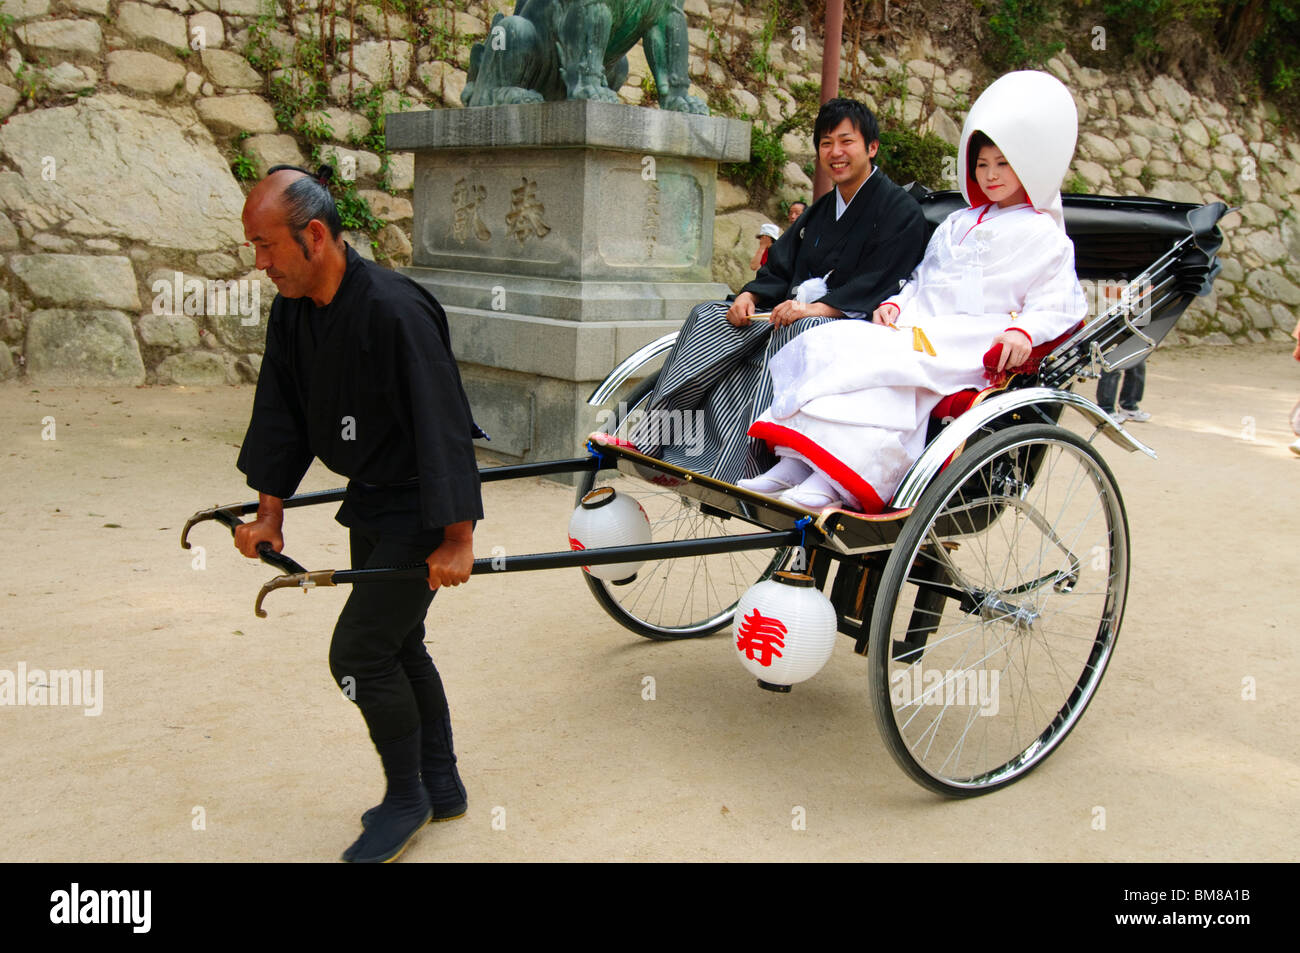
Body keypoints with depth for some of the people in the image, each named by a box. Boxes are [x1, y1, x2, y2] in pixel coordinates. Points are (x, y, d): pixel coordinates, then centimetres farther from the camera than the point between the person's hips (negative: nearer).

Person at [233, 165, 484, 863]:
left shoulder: (393, 311, -27)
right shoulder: (292, 312, 0)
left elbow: (442, 426, -27)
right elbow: (281, 413, 10)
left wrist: (456, 538, -26)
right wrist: (270, 510, 10)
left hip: (421, 509, -9)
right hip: (370, 502, 9)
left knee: (359, 653, -7)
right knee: (397, 645, 16)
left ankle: (407, 799, 15)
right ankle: (441, 786, 33)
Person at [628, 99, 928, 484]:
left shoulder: (900, 210, 0)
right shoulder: (820, 210, 24)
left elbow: (876, 286, -13)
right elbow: (780, 268, 17)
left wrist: (818, 308, -26)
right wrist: (751, 296, -4)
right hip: (795, 314, 7)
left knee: (791, 333, -38)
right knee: (709, 317, -13)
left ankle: (735, 474, -44)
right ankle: (650, 441, -24)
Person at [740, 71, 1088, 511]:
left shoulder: (1043, 237, 7)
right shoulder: (957, 224, 28)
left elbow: (1057, 307, -2)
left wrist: (1022, 331, -22)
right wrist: (895, 304, 8)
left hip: (968, 349, -7)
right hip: (915, 329, 7)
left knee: (882, 361, -36)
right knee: (826, 342, -20)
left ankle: (834, 485, -45)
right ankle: (793, 464, -31)